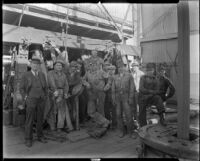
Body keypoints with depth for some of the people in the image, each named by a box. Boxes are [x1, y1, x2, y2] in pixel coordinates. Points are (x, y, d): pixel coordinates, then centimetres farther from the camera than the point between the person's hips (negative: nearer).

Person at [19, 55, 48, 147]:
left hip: (41, 100, 3)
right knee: (29, 120, 0)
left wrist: (45, 96, 7)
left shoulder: (42, 75, 8)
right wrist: (25, 98, -5)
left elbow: (45, 87, 15)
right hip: (31, 100, -3)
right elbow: (21, 88, 3)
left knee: (40, 119, 10)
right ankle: (28, 139, 11)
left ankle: (40, 136, 23)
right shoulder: (26, 75, -1)